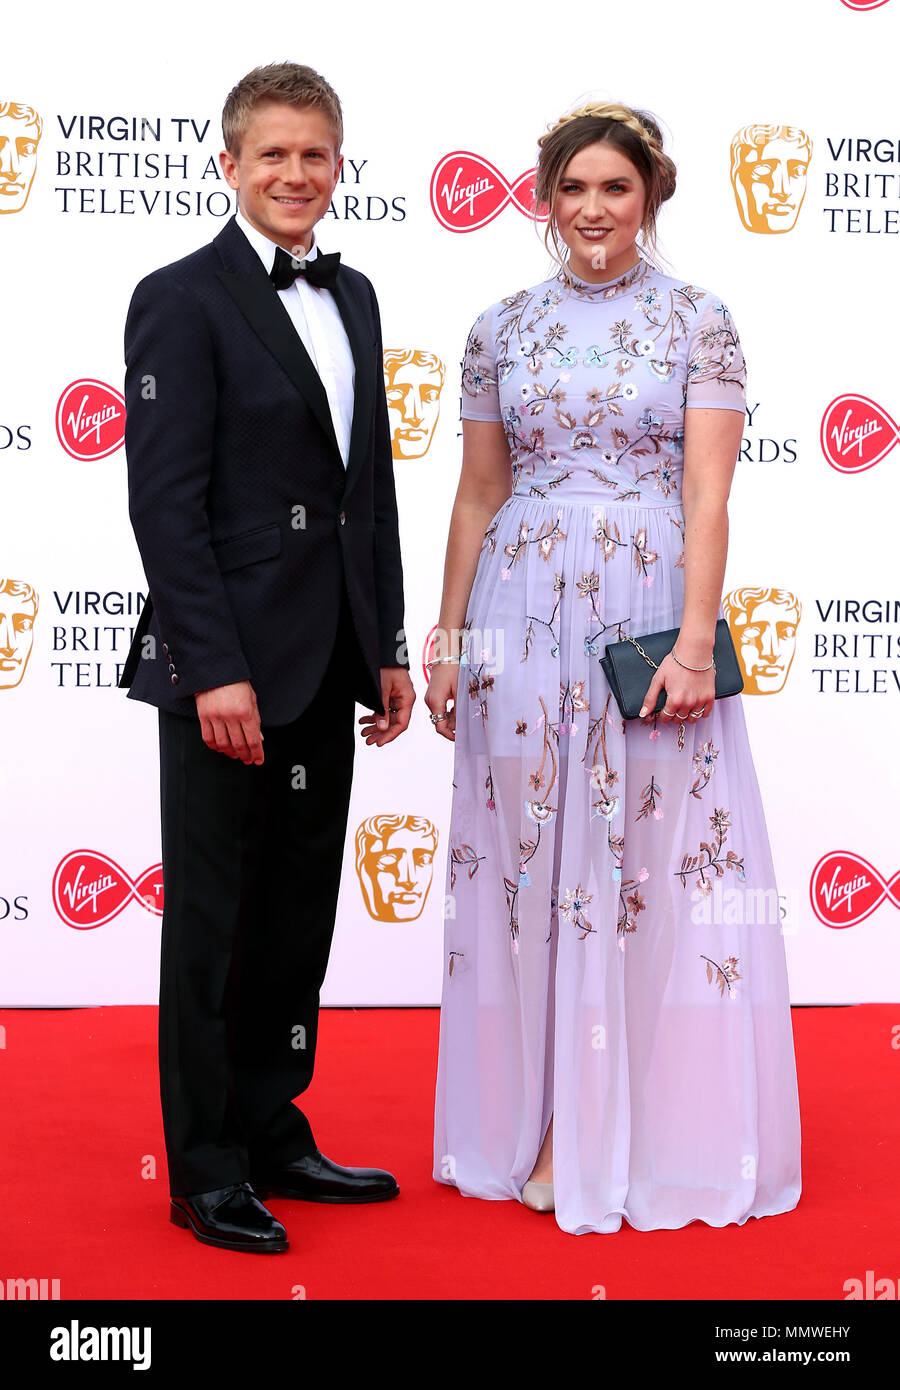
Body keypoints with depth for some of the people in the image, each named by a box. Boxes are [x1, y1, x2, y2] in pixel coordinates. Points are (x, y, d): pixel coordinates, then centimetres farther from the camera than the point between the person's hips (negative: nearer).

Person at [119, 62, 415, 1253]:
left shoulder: (353, 297, 13)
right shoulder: (182, 301, -9)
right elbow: (165, 503, -15)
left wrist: (387, 647, 12)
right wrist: (217, 671, -19)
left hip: (326, 669, 7)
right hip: (226, 668, -7)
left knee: (298, 915, 14)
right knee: (214, 922, 4)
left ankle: (273, 1133, 29)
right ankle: (207, 1170, 17)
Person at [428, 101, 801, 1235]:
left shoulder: (698, 322, 1)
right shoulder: (502, 327, 9)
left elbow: (708, 493, -6)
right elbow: (477, 495, 11)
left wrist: (695, 640, -16)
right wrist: (448, 642, 7)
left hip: (650, 614, -2)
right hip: (524, 618, 3)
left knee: (651, 861, 1)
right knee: (530, 856, 4)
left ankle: (647, 1135, 14)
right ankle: (547, 1126, 16)